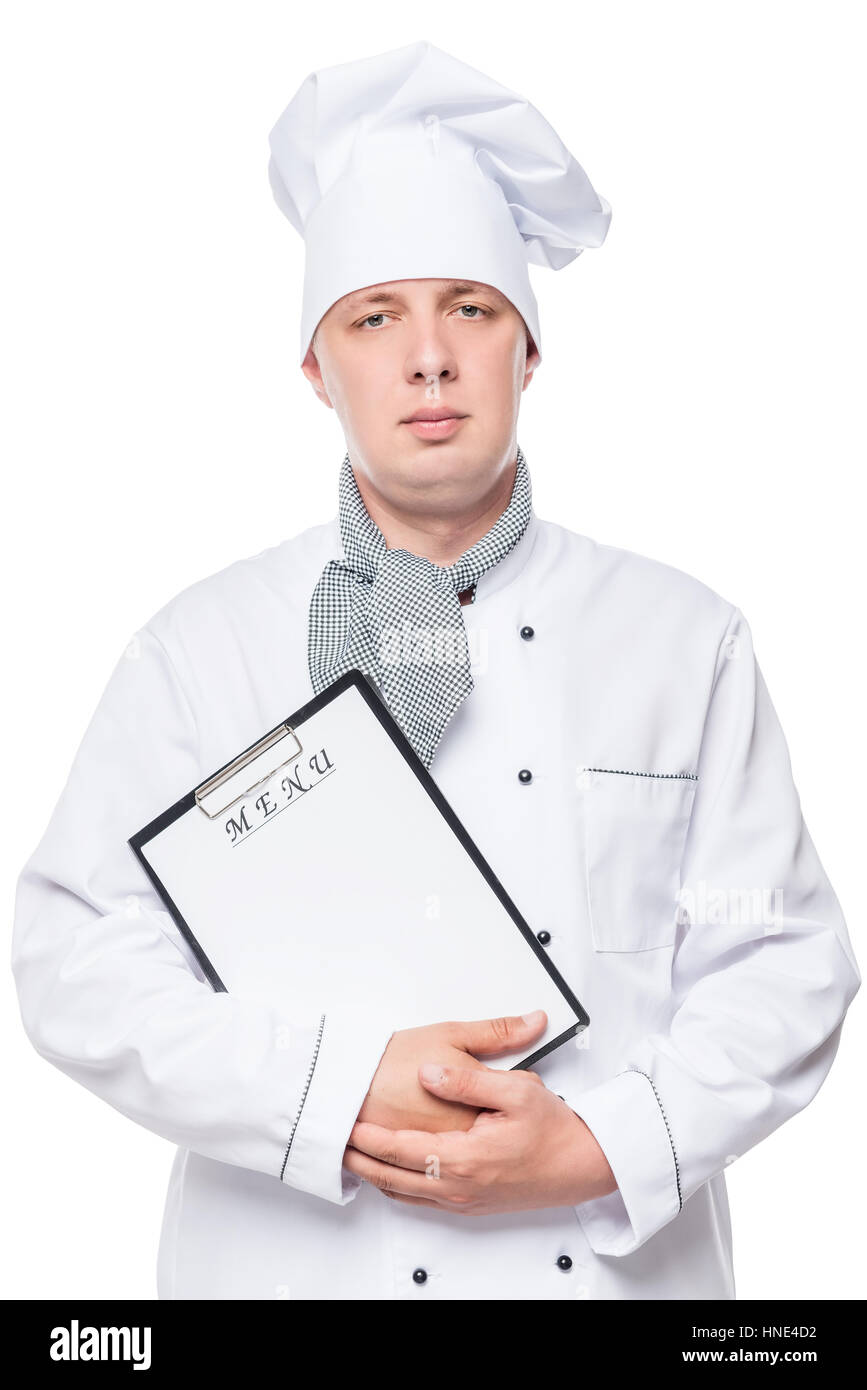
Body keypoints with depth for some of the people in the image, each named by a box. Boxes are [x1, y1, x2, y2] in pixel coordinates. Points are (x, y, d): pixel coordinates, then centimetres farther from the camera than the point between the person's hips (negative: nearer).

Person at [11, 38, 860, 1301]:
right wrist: (341, 1092, -20)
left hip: (614, 1261, 1)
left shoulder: (686, 640, -2)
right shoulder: (202, 648, -3)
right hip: (292, 1265, 0)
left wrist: (594, 1147, -17)